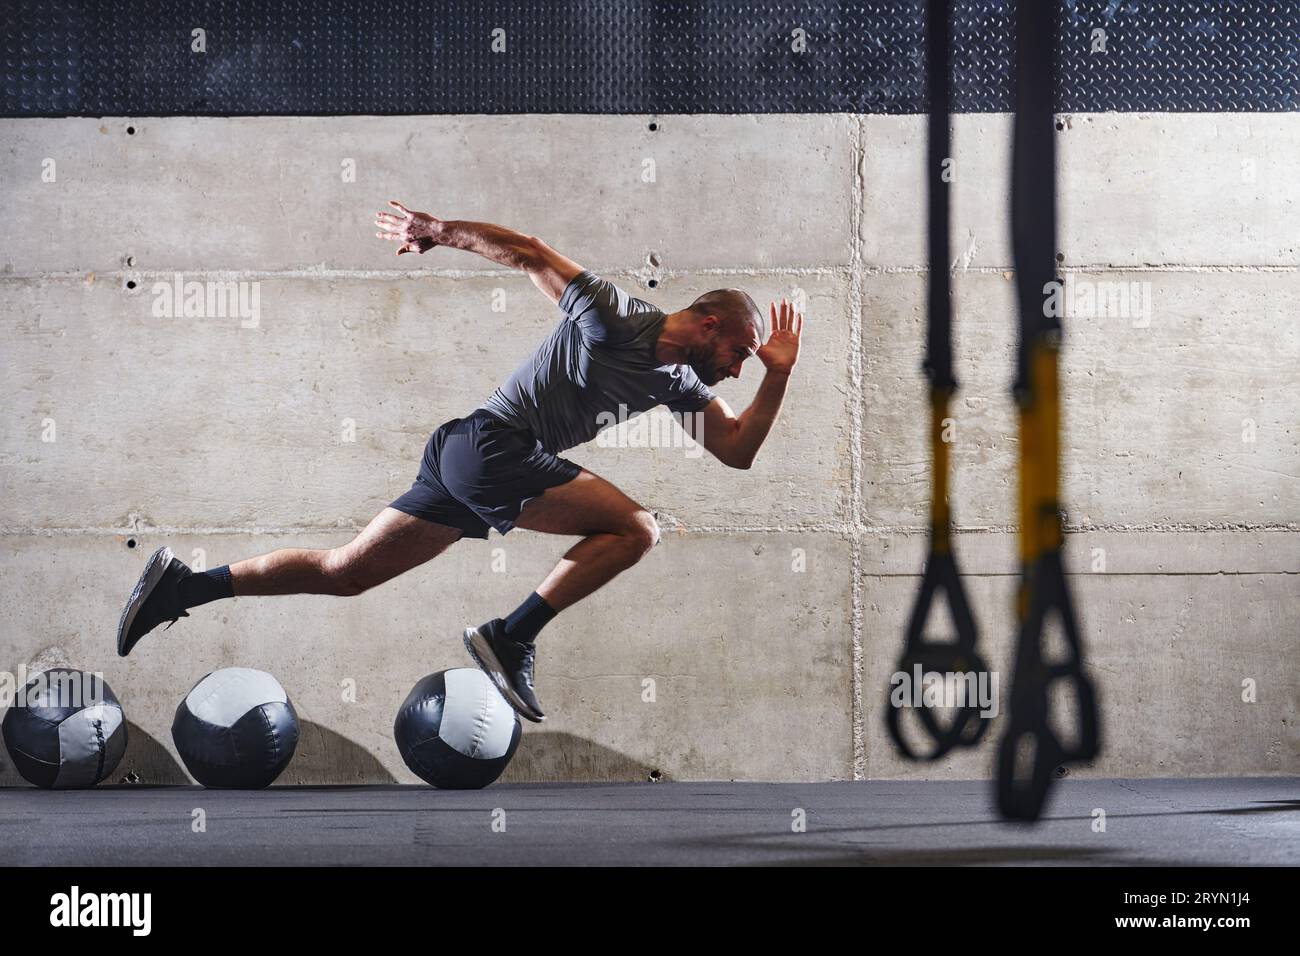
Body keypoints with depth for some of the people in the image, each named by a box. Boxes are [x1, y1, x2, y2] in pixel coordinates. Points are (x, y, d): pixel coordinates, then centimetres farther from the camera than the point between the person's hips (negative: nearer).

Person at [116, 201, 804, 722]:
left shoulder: (680, 382, 16)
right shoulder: (614, 316, -8)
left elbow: (737, 451, 16)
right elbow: (529, 253, -6)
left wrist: (778, 377, 7)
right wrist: (438, 231, -9)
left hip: (462, 465, 9)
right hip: (492, 445, -9)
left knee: (344, 572, 6)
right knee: (636, 528, -17)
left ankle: (185, 585, 7)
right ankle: (511, 638, -20)